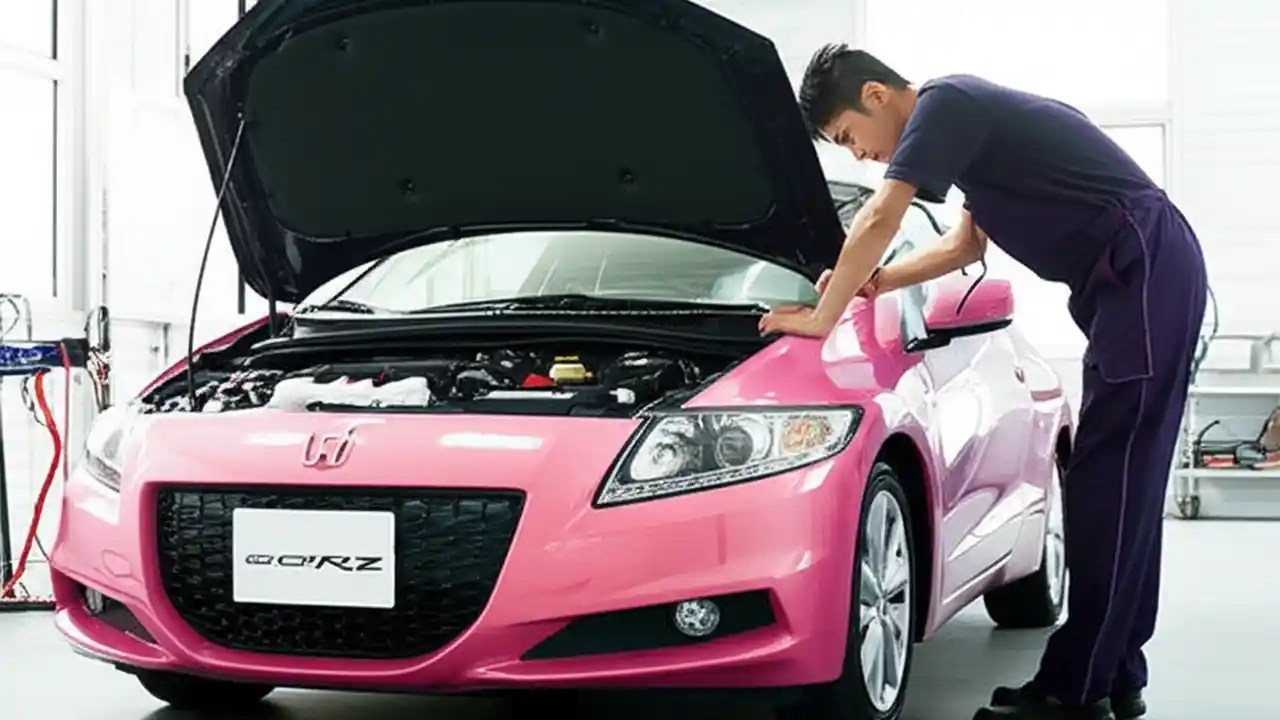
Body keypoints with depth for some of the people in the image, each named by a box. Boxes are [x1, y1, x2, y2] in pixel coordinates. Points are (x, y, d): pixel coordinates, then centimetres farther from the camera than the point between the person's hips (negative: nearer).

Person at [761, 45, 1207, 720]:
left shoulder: (944, 104, -9)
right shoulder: (967, 111, 21)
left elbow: (879, 220, -14)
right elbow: (967, 242, 29)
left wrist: (822, 318, -7)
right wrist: (874, 282, 18)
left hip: (1146, 273, -10)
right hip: (1137, 280, 10)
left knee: (1108, 484, -10)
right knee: (1119, 486, 11)